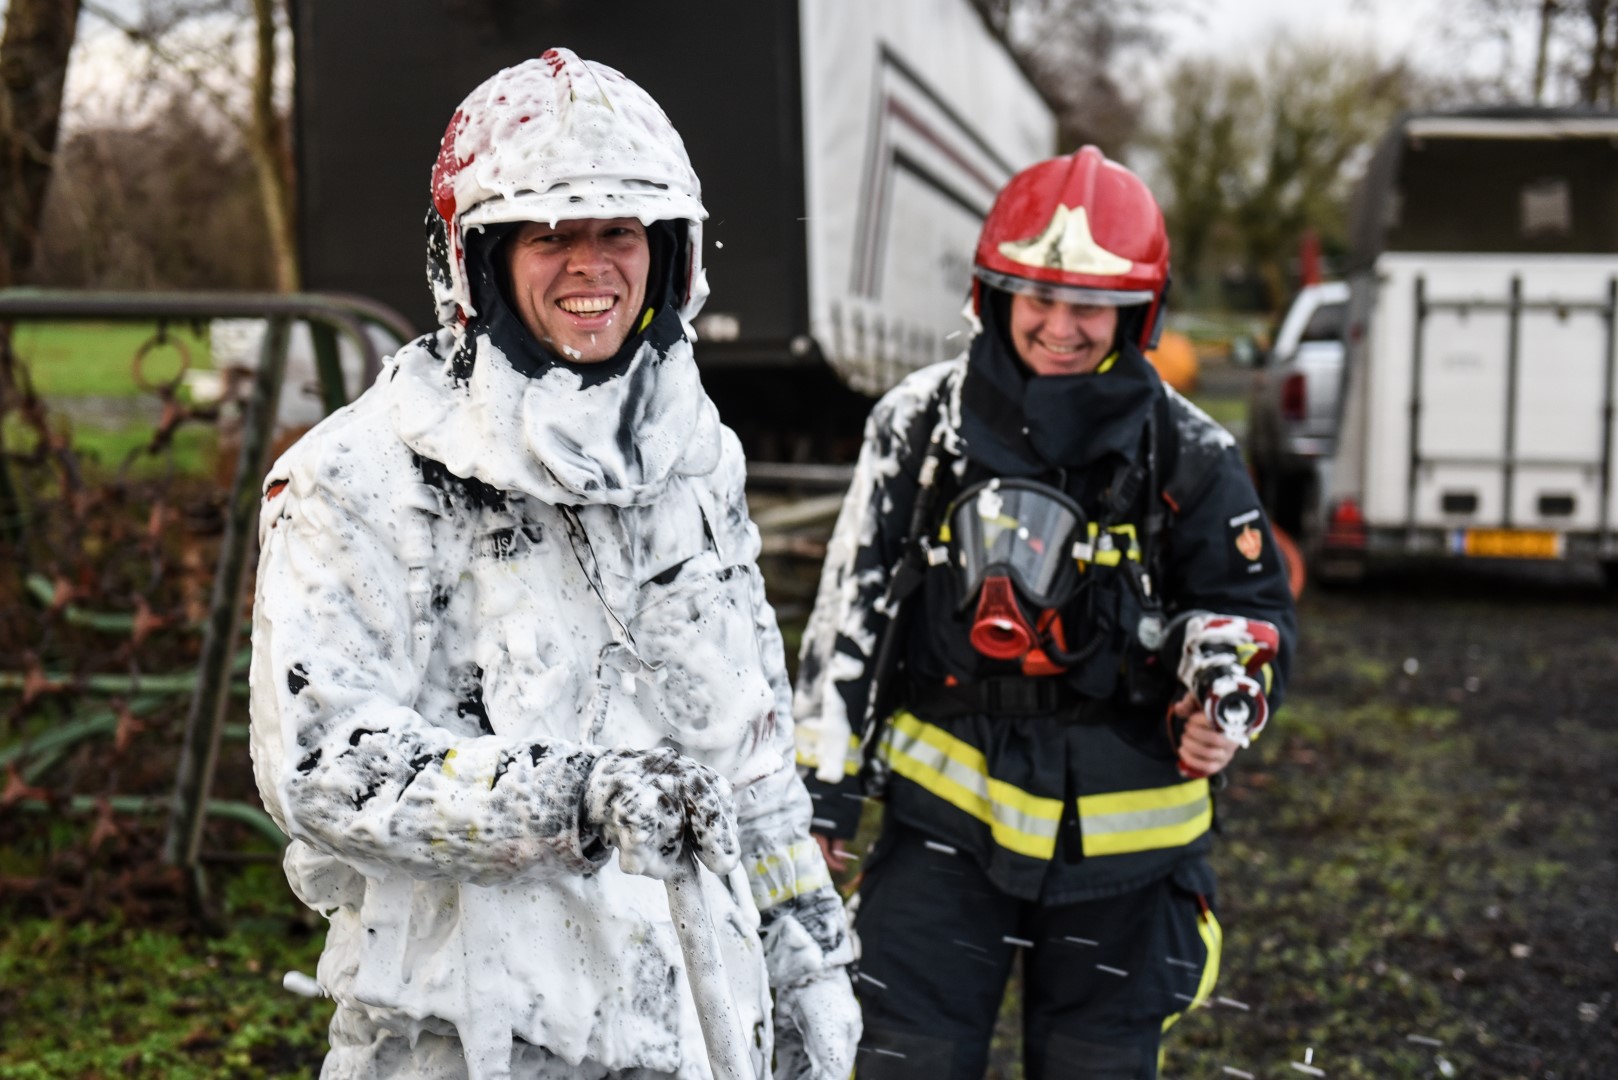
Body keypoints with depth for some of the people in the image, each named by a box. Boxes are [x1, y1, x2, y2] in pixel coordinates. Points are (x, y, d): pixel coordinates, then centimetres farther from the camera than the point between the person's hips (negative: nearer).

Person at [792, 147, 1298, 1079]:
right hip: (950, 801, 0)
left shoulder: (1188, 457, -3)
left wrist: (1229, 703, -18)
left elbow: (1254, 607, 6)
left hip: (1119, 835, 1)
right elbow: (853, 607, 2)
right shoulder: (922, 423, -3)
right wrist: (827, 787, 2)